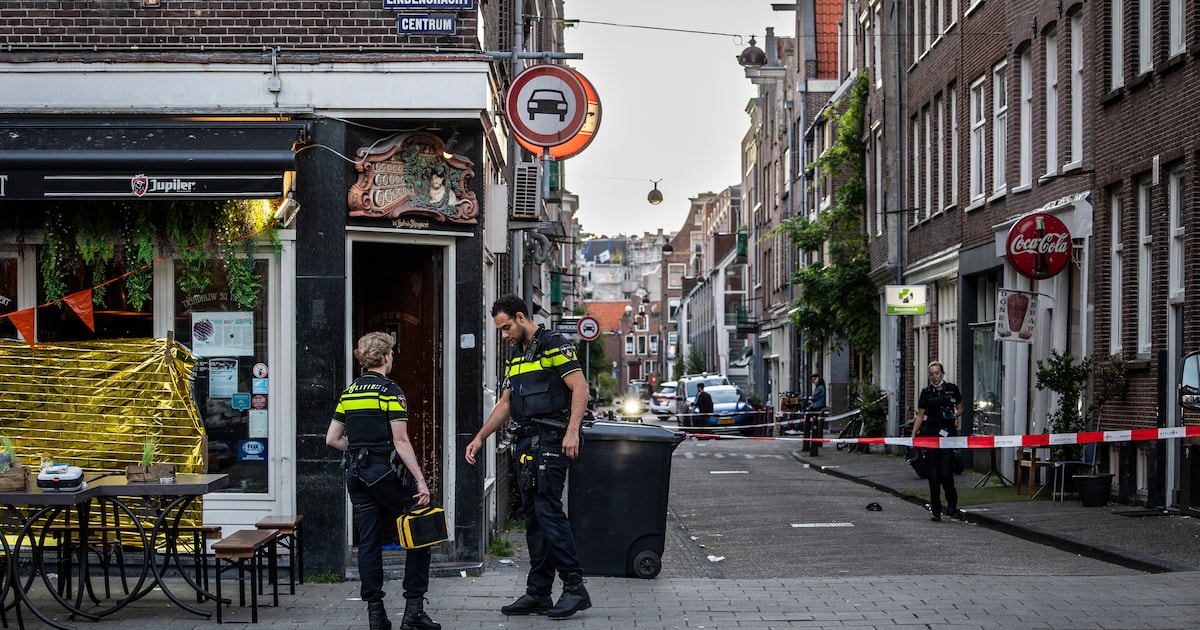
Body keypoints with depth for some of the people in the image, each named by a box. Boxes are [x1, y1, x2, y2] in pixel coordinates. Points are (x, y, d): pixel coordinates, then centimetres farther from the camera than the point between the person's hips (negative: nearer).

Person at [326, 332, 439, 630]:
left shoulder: (348, 393, 10)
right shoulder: (390, 391, -9)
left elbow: (332, 438, 11)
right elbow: (401, 441, -14)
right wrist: (421, 481, -14)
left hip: (357, 473, 6)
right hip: (387, 472, -6)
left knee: (368, 542, 7)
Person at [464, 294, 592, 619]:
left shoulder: (553, 345, -6)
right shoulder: (515, 356, 21)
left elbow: (580, 388, -14)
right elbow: (505, 404, 26)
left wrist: (572, 431, -24)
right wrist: (479, 438, 19)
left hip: (550, 439, -9)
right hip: (526, 443, 9)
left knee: (548, 510, -14)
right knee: (533, 517, 7)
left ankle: (575, 587, -9)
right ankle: (538, 594, 10)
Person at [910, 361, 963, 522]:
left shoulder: (952, 389, 4)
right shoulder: (926, 392, 7)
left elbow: (960, 409, 13)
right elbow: (920, 416, 8)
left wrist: (954, 415, -10)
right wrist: (913, 434, -1)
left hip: (948, 433, -1)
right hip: (930, 433, 2)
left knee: (945, 473, -9)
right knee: (933, 474, 0)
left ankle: (952, 501, 18)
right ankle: (936, 511, 6)